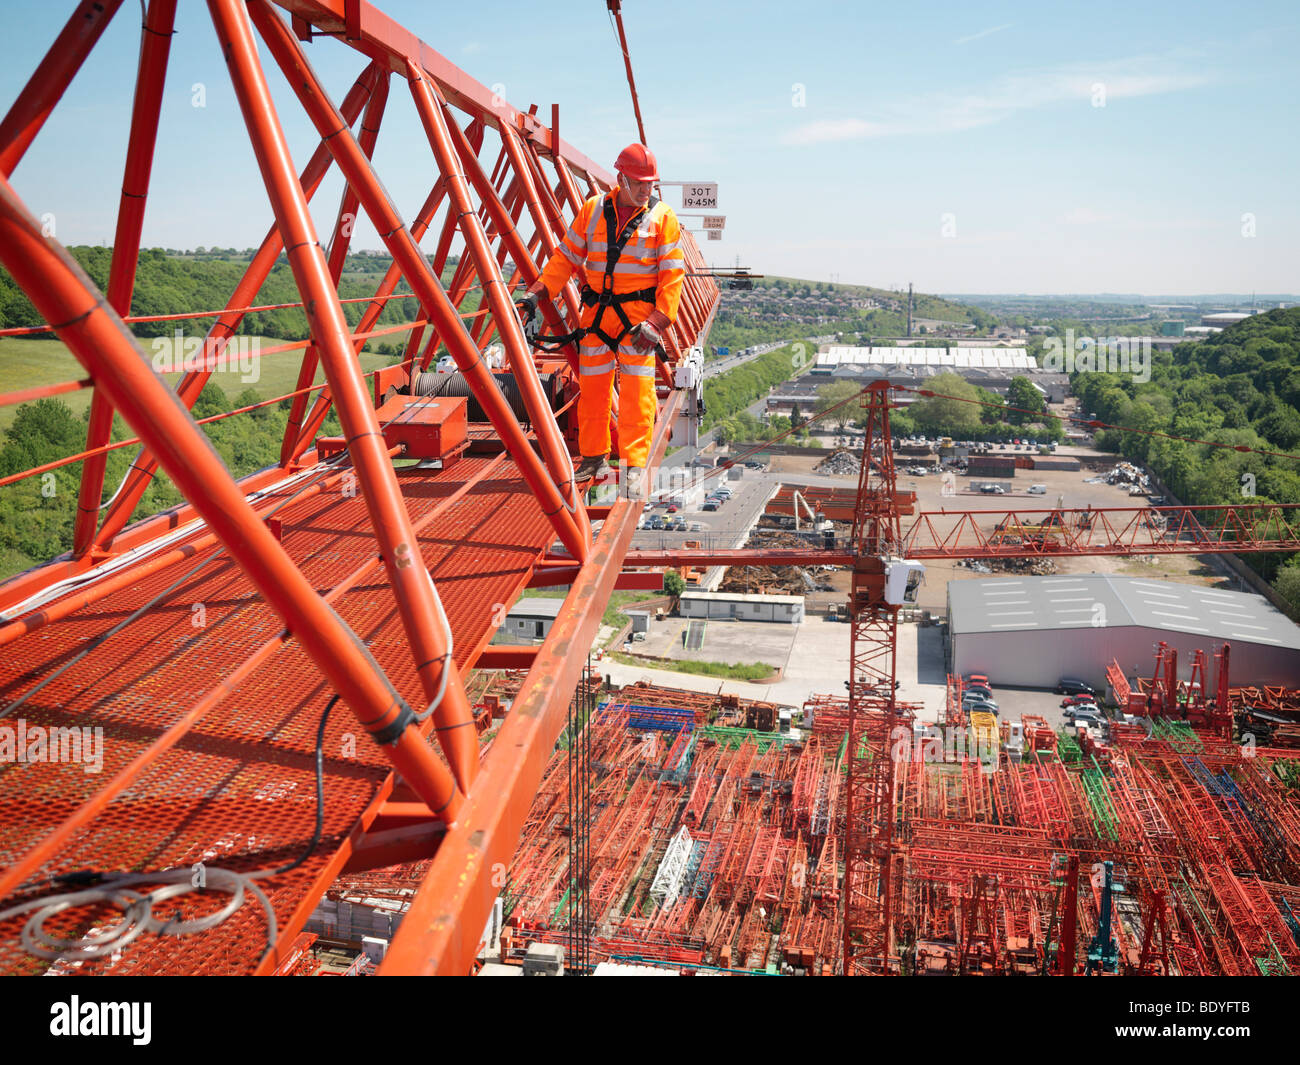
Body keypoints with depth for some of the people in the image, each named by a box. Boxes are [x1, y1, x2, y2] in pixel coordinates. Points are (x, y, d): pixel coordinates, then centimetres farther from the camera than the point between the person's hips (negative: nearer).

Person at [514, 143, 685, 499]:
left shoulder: (662, 216, 0)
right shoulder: (594, 209, 7)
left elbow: (672, 274, -4)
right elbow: (566, 257, 9)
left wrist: (656, 323, -14)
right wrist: (535, 295, -1)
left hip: (637, 314, -3)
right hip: (596, 312, 3)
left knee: (636, 388, -8)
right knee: (592, 387, 5)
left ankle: (634, 465, -1)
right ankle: (594, 459, 18)